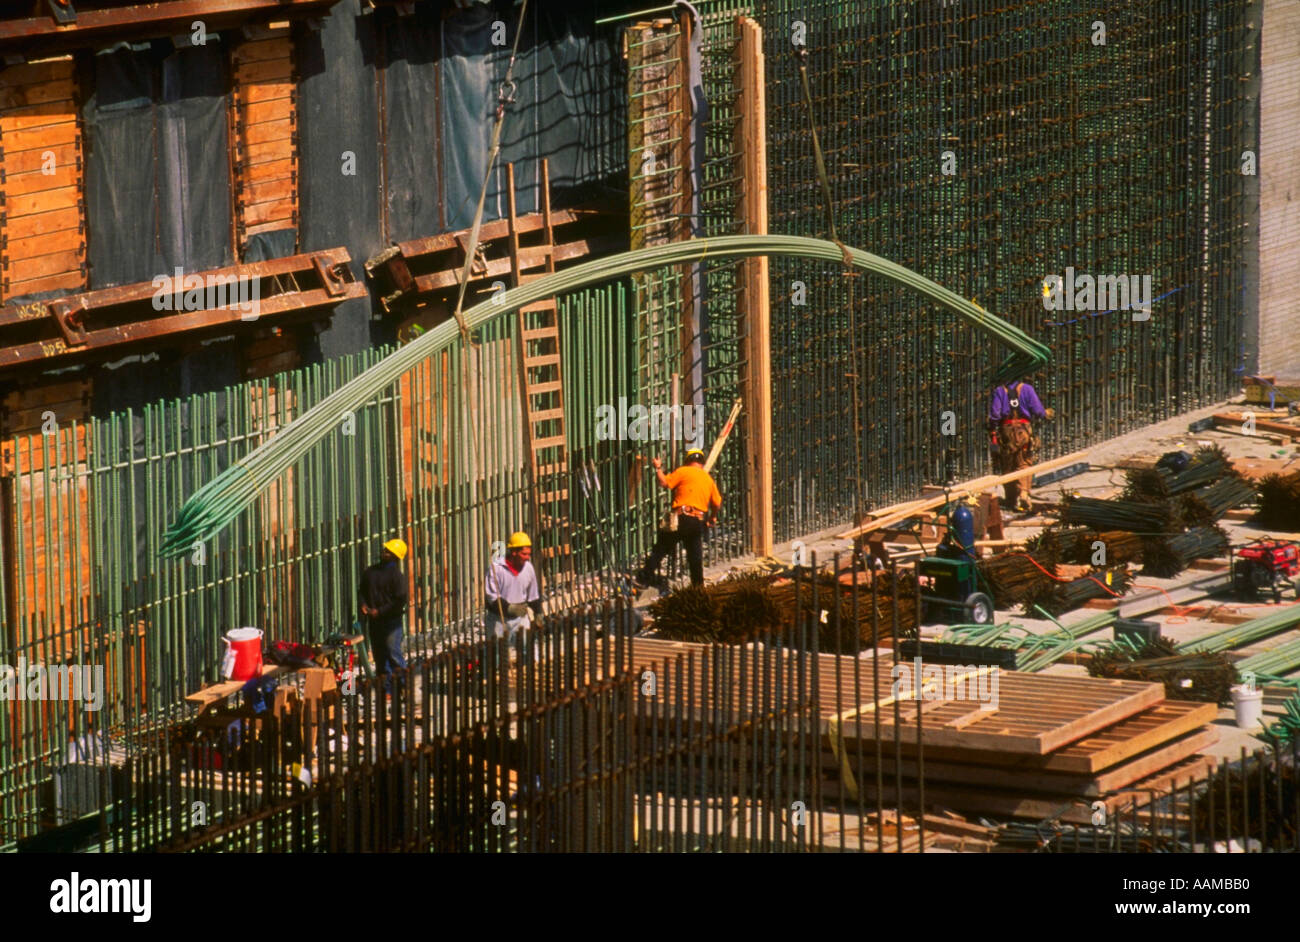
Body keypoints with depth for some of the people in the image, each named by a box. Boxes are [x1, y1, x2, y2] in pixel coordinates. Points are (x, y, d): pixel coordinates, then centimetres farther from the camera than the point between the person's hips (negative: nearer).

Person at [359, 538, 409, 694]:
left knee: (394, 654, -10)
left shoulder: (397, 575, -10)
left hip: (391, 621, -7)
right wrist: (363, 604, 0)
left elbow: (400, 601, -14)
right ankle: (386, 690, 16)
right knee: (379, 657, 9)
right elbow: (363, 591, 21)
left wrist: (380, 611, -15)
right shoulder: (370, 572, 10)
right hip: (374, 621, 7)